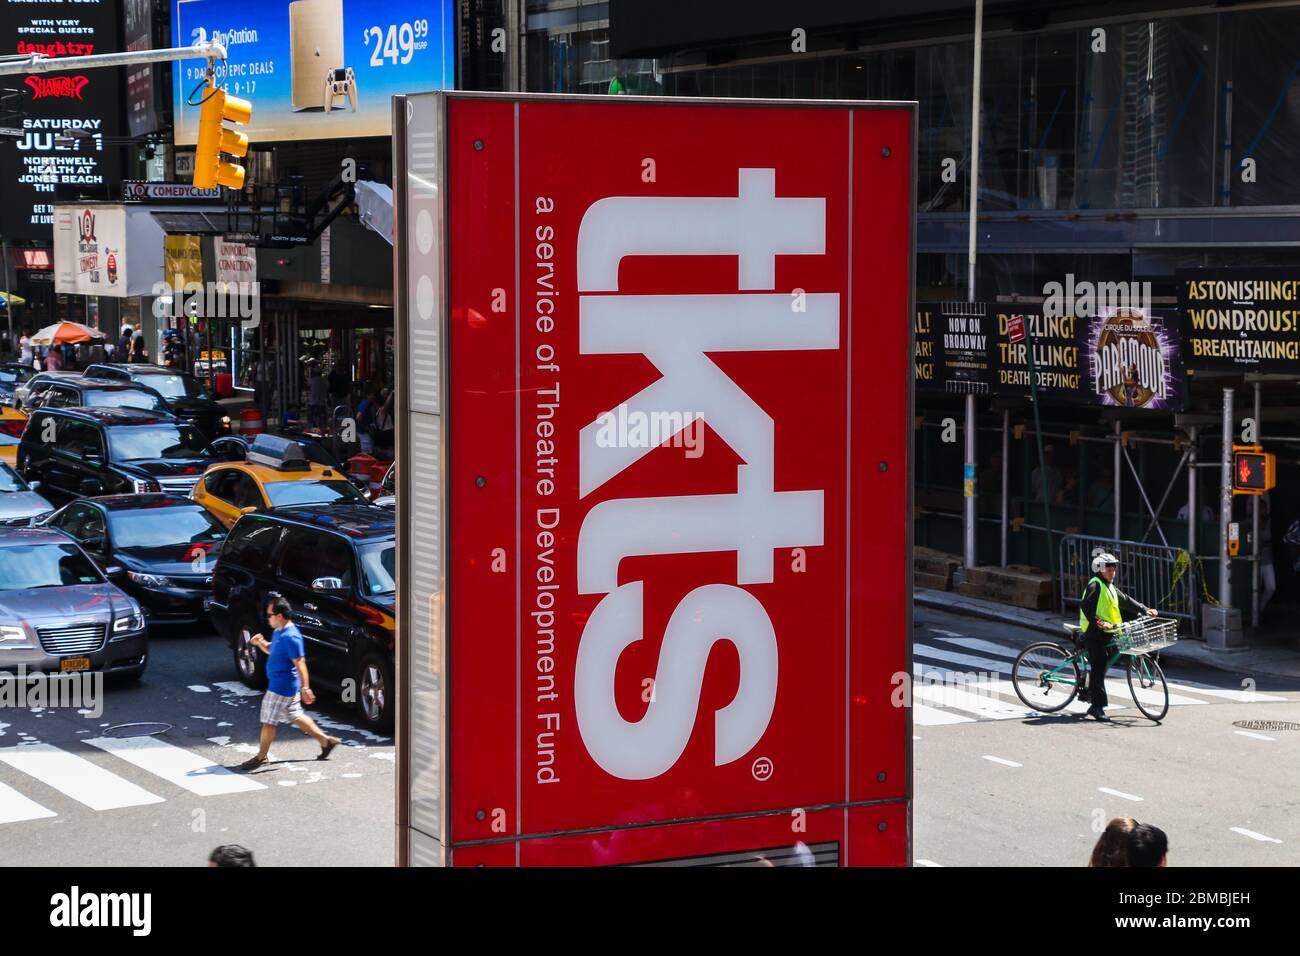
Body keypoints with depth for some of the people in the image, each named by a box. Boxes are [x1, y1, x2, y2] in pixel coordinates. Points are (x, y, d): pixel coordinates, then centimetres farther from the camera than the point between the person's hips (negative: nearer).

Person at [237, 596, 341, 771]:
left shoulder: (290, 637, -23)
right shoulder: (278, 632, 8)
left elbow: (300, 663, -25)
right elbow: (271, 650, 24)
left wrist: (305, 687, -27)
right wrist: (261, 643, 2)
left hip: (282, 687, -10)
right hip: (277, 683, 10)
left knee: (269, 721, 0)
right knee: (295, 717, 18)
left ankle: (261, 757, 12)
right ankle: (326, 740, 25)